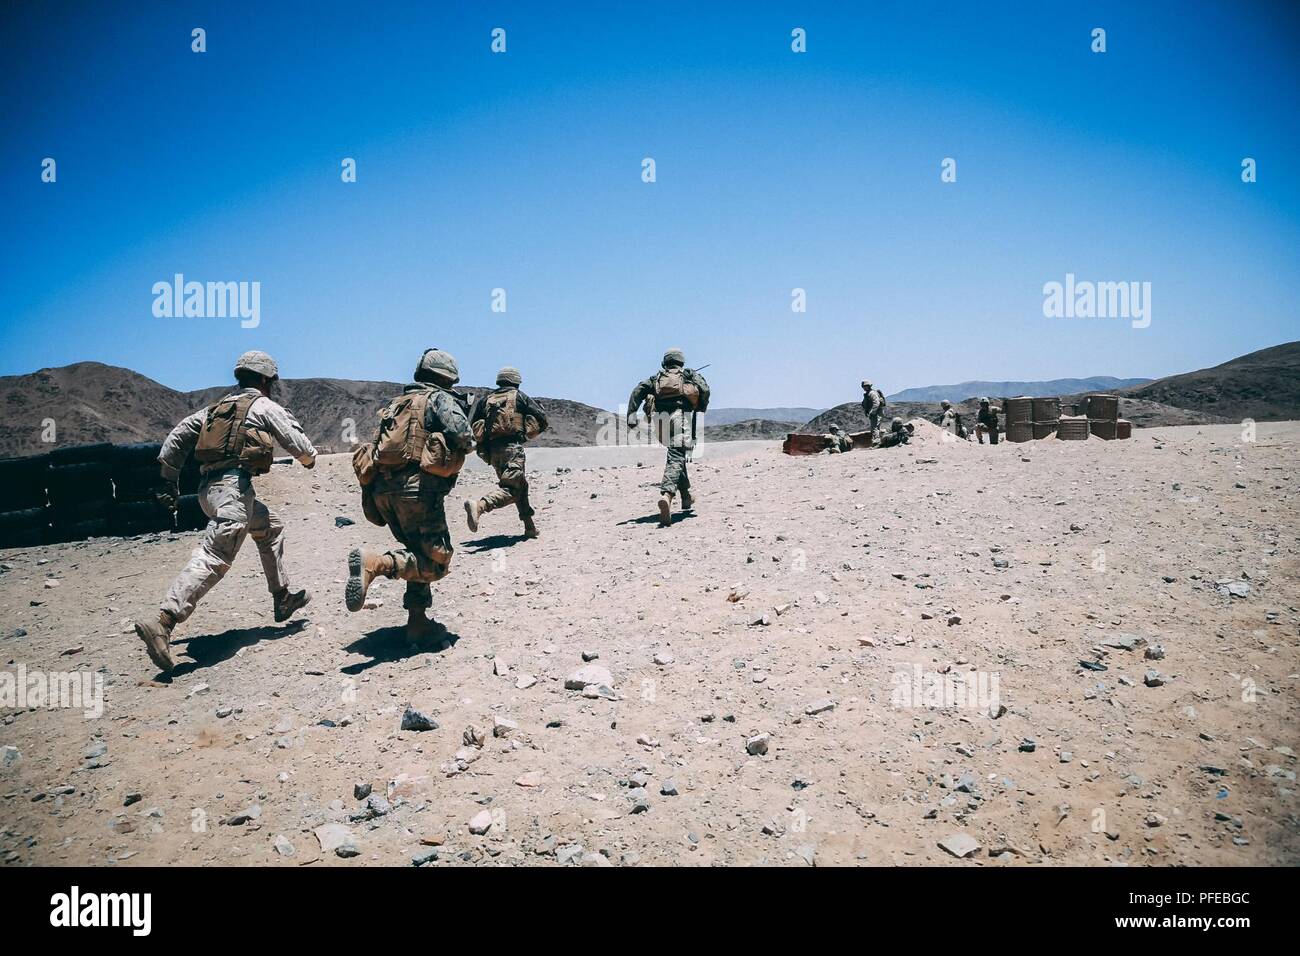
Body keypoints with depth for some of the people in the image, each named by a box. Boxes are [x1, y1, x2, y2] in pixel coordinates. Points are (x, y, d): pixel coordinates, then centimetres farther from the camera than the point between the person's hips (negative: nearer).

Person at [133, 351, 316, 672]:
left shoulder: (218, 407, 23)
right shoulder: (265, 407, 4)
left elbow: (178, 435, 19)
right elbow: (298, 443, 3)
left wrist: (169, 481, 21)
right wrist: (310, 458, 26)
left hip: (209, 487, 9)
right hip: (233, 486, -9)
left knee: (270, 527, 27)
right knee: (213, 558, -17)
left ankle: (282, 598, 31)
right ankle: (162, 624, -31)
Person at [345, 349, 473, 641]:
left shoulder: (398, 402, 27)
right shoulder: (440, 398, 5)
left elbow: (381, 444, 26)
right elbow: (463, 437, -11)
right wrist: (465, 440, 9)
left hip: (381, 488, 8)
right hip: (416, 487, -8)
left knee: (420, 553, 21)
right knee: (436, 563, -6)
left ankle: (417, 620, 13)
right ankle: (375, 562, -27)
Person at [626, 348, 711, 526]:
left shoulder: (656, 378, 27)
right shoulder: (689, 374, 21)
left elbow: (638, 391, 10)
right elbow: (704, 389, 2)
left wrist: (631, 415, 1)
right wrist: (700, 412, 10)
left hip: (660, 420, 4)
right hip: (680, 417, -4)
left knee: (676, 455, 25)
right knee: (676, 459, -16)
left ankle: (686, 496, 32)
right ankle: (666, 496, -40)